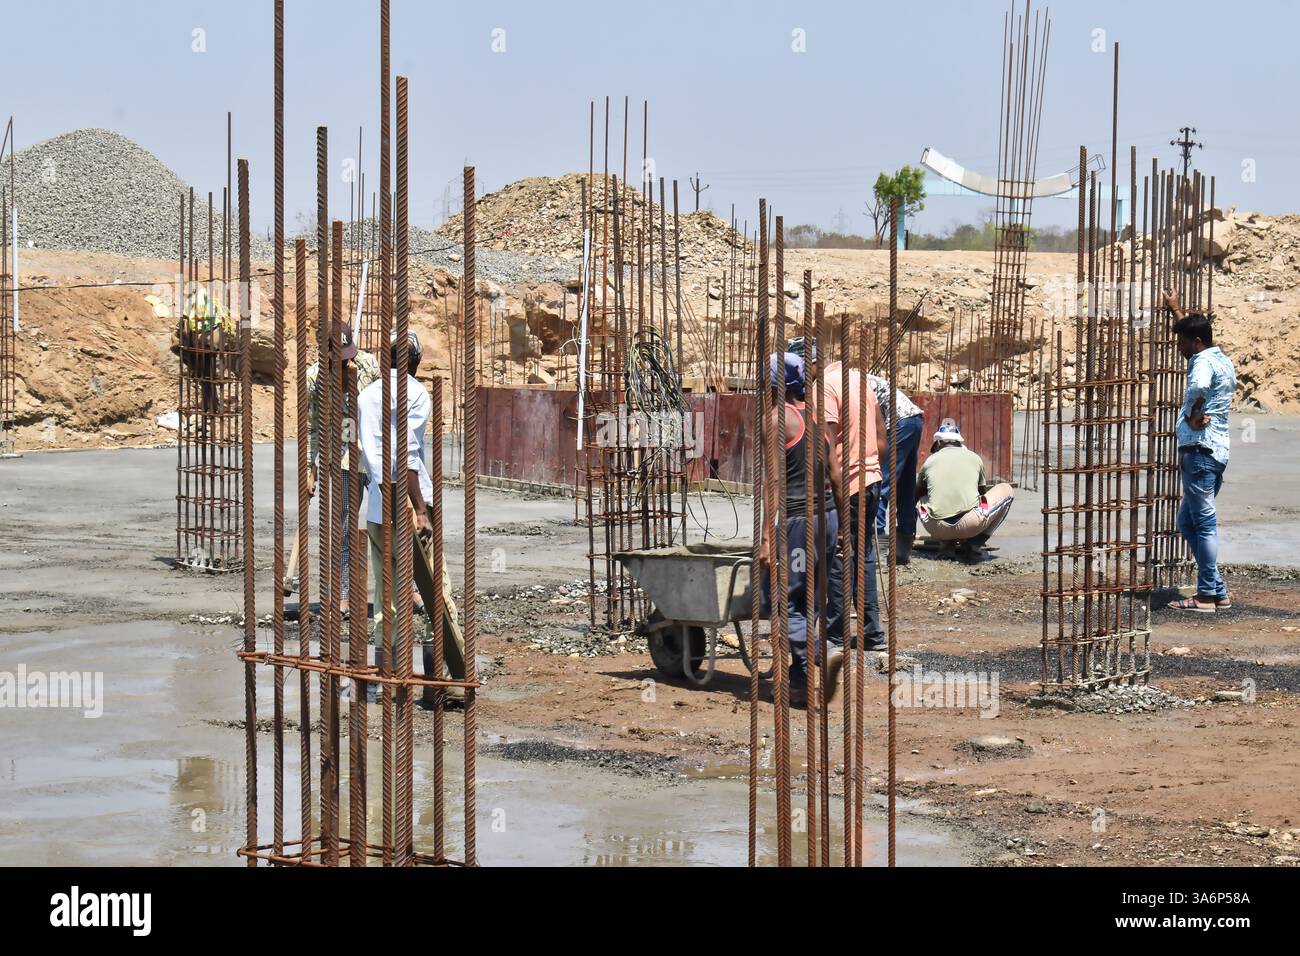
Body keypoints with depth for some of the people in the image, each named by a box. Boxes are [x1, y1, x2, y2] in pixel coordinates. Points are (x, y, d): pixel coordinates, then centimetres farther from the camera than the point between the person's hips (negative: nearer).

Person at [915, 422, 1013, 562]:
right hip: (970, 526, -2)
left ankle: (946, 542, 13)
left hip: (938, 528, 2)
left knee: (920, 501, 35)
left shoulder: (930, 461, 18)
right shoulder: (974, 458, 18)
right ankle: (973, 545, 9)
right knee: (1006, 489, 22)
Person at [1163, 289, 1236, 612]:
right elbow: (1194, 329, 39)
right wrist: (1176, 310, 48)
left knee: (1204, 523, -6)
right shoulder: (1223, 361, 17)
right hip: (1218, 450, 10)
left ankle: (1207, 595, -3)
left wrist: (1193, 417, -23)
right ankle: (1218, 591, 13)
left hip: (1199, 449, -10)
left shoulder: (1203, 362, -12)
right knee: (1187, 521, 14)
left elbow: (1199, 386, -37)